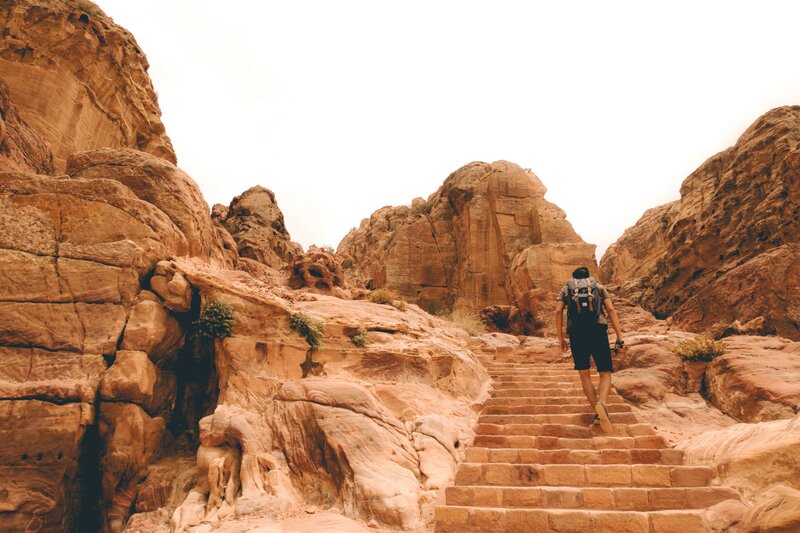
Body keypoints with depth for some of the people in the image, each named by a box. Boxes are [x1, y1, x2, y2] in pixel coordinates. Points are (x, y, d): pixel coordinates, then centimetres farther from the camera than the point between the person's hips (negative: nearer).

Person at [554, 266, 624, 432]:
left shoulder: (566, 289, 21)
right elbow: (611, 309, 5)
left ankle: (598, 414, 4)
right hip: (598, 331, 0)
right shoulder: (599, 287, 21)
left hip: (576, 333, 0)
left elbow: (559, 312, 4)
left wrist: (560, 338, 8)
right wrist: (619, 337, 1)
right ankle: (601, 404, -22)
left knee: (584, 375, 14)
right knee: (605, 374, 7)